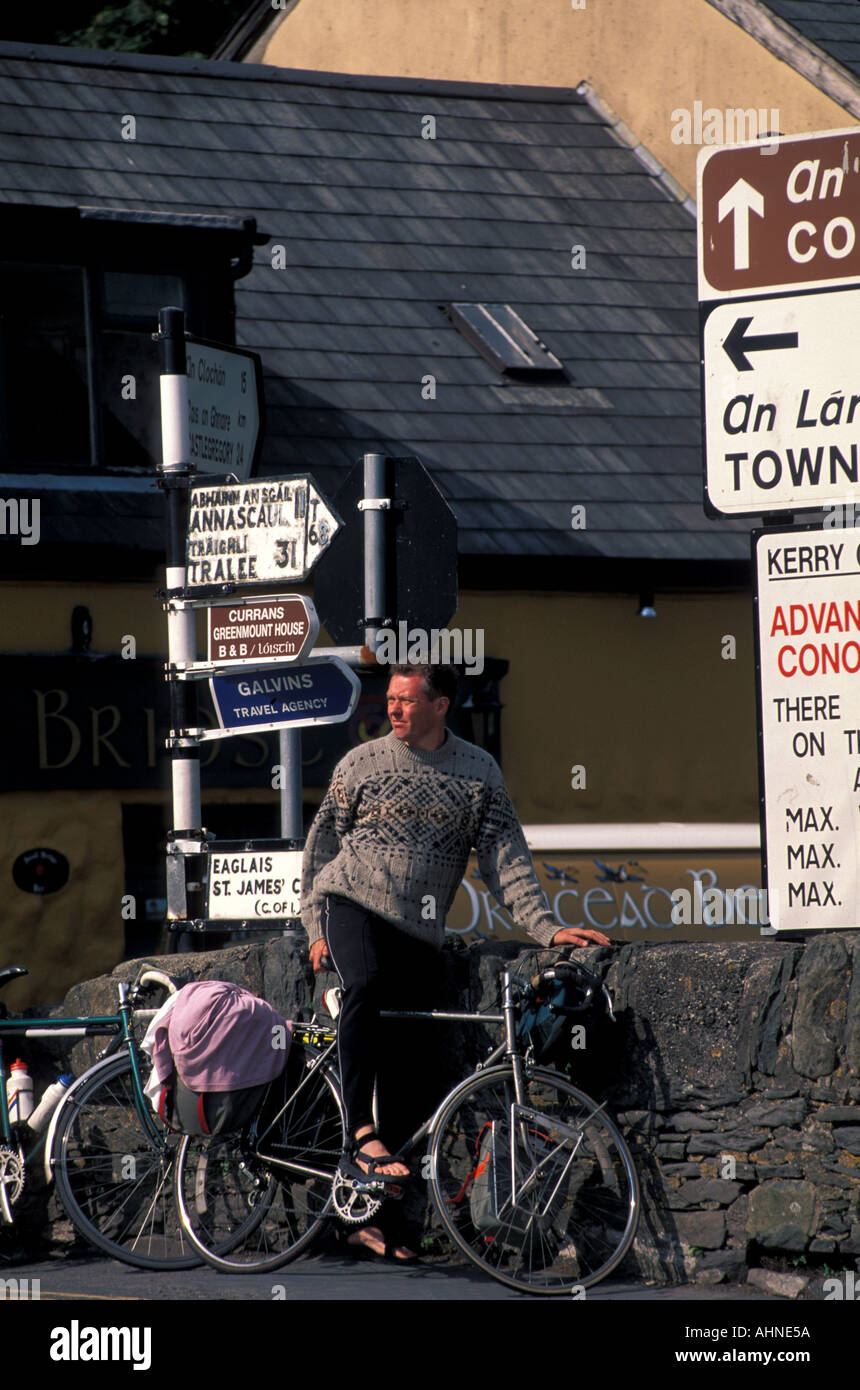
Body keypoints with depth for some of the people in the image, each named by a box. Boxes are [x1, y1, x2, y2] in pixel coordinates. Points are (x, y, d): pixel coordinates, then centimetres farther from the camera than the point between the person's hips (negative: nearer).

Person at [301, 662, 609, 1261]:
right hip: (354, 902, -2)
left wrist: (546, 926, -9)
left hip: (420, 930, 2)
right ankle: (362, 1138, -36)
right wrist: (317, 928, 1)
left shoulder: (479, 772, 6)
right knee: (365, 985, -35)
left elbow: (505, 856, 2)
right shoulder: (362, 763, 3)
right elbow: (322, 845, 9)